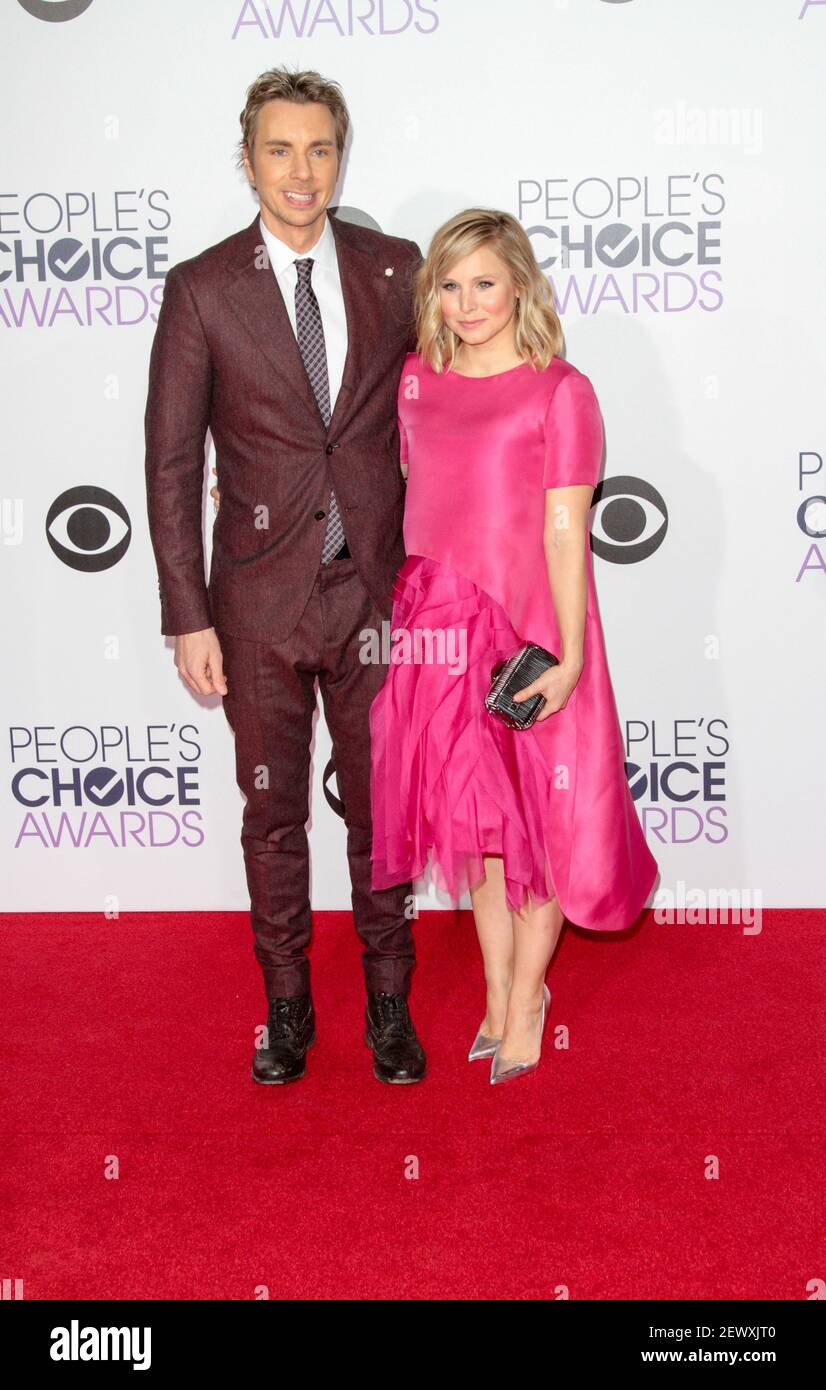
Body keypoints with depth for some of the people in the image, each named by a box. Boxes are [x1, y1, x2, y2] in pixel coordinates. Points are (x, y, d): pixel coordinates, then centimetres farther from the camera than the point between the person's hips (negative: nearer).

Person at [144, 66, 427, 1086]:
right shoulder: (203, 288, -3)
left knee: (380, 808, 11)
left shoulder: (394, 267, 3)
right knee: (273, 812, 12)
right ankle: (286, 1007, 29)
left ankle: (389, 1003, 29)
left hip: (375, 592, 1)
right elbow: (171, 463, -3)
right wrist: (187, 618, -7)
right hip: (260, 599, -1)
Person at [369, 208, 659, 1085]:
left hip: (527, 631, -5)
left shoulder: (559, 391, -8)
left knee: (536, 818, 6)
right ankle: (498, 992, 29)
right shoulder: (417, 378, 7)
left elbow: (565, 530, -12)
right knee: (472, 812, 13)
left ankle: (528, 995, 25)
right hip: (437, 626, 5)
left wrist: (568, 656, -16)